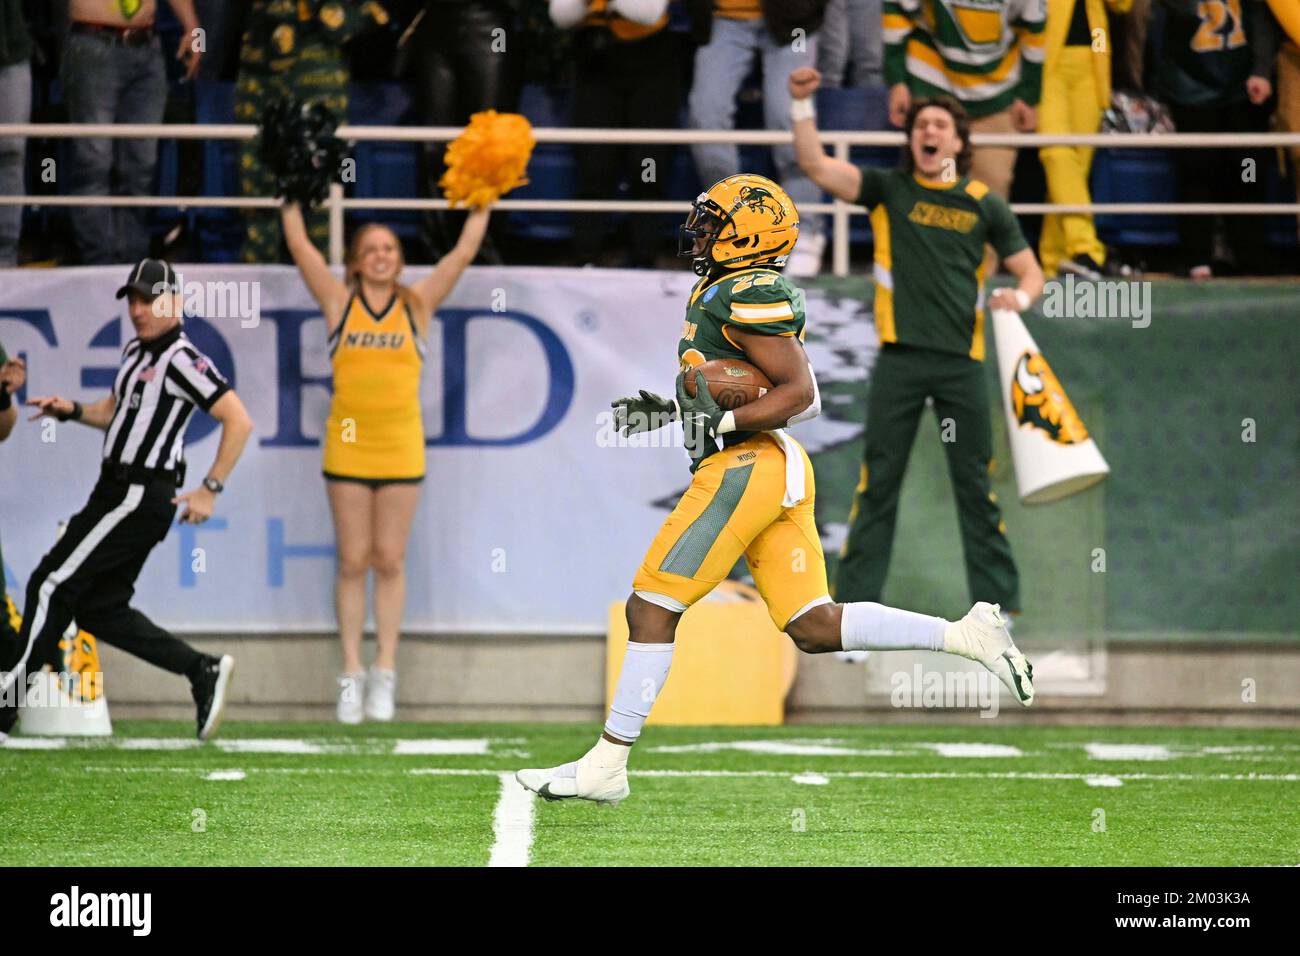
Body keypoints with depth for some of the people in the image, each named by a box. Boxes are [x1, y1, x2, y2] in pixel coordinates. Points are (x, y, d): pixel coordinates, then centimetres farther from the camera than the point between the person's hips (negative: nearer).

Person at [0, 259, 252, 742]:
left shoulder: (181, 359, -15)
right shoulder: (135, 353, 14)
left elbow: (238, 421, -20)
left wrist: (210, 490, -21)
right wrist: (72, 410, 8)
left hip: (140, 497, -10)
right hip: (118, 493, 10)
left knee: (52, 585, -8)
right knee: (100, 609, 10)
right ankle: (203, 671, 12)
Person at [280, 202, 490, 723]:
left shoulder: (416, 306, 7)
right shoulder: (339, 303, 6)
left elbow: (464, 253, 8)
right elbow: (299, 246, 5)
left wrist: (481, 206, 10)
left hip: (401, 449, 0)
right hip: (347, 444, 0)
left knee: (389, 561, 4)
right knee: (353, 562, 2)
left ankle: (385, 672, 8)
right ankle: (352, 674, 5)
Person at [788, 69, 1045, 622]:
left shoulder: (983, 204, 10)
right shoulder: (889, 190, 7)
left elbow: (1029, 270, 14)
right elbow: (816, 165, -3)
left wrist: (1020, 296, -8)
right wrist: (802, 104, -14)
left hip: (960, 361, 1)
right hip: (900, 358, -1)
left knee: (976, 487, 3)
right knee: (877, 484, -1)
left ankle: (998, 603, 8)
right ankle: (853, 603, 1)